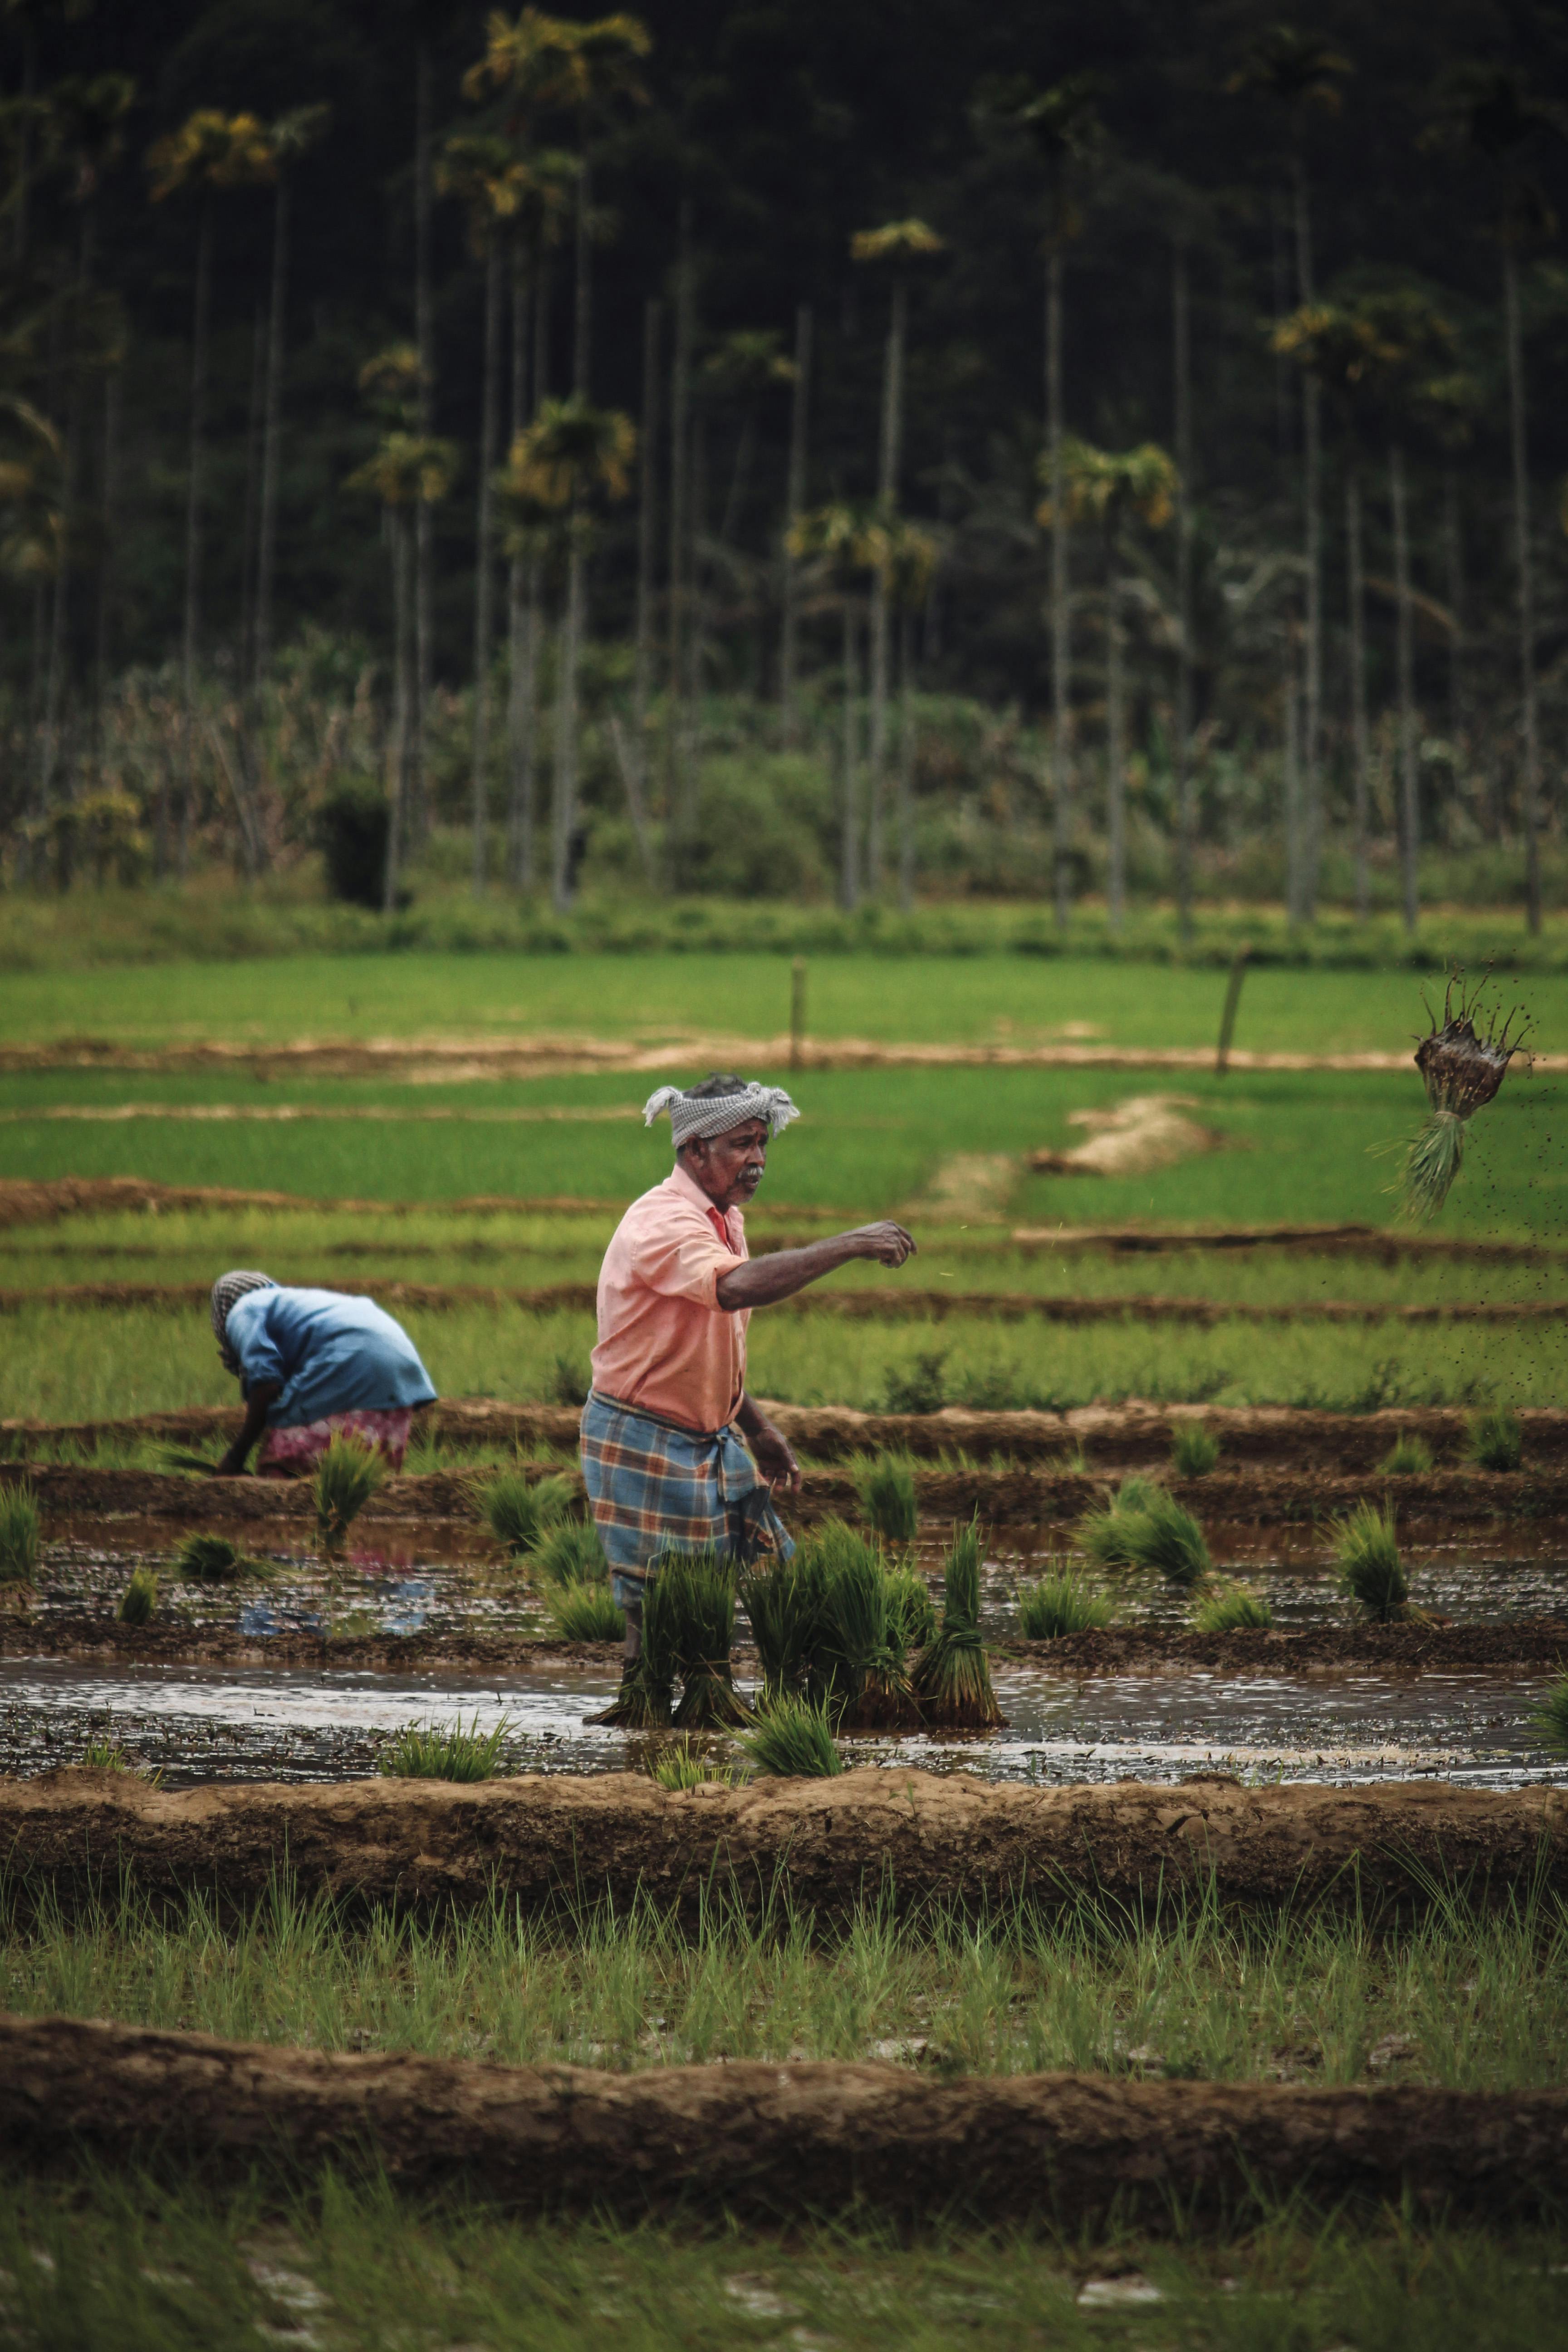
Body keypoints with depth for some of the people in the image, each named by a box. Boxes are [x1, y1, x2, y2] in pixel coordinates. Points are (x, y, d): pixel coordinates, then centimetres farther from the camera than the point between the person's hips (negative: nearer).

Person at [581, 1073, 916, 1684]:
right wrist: (847, 1245, -40)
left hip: (713, 1443, 10)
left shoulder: (723, 1218, 10)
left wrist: (757, 1430, 21)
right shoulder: (662, 1222, -22)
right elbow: (736, 1287, -43)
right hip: (644, 1447, -10)